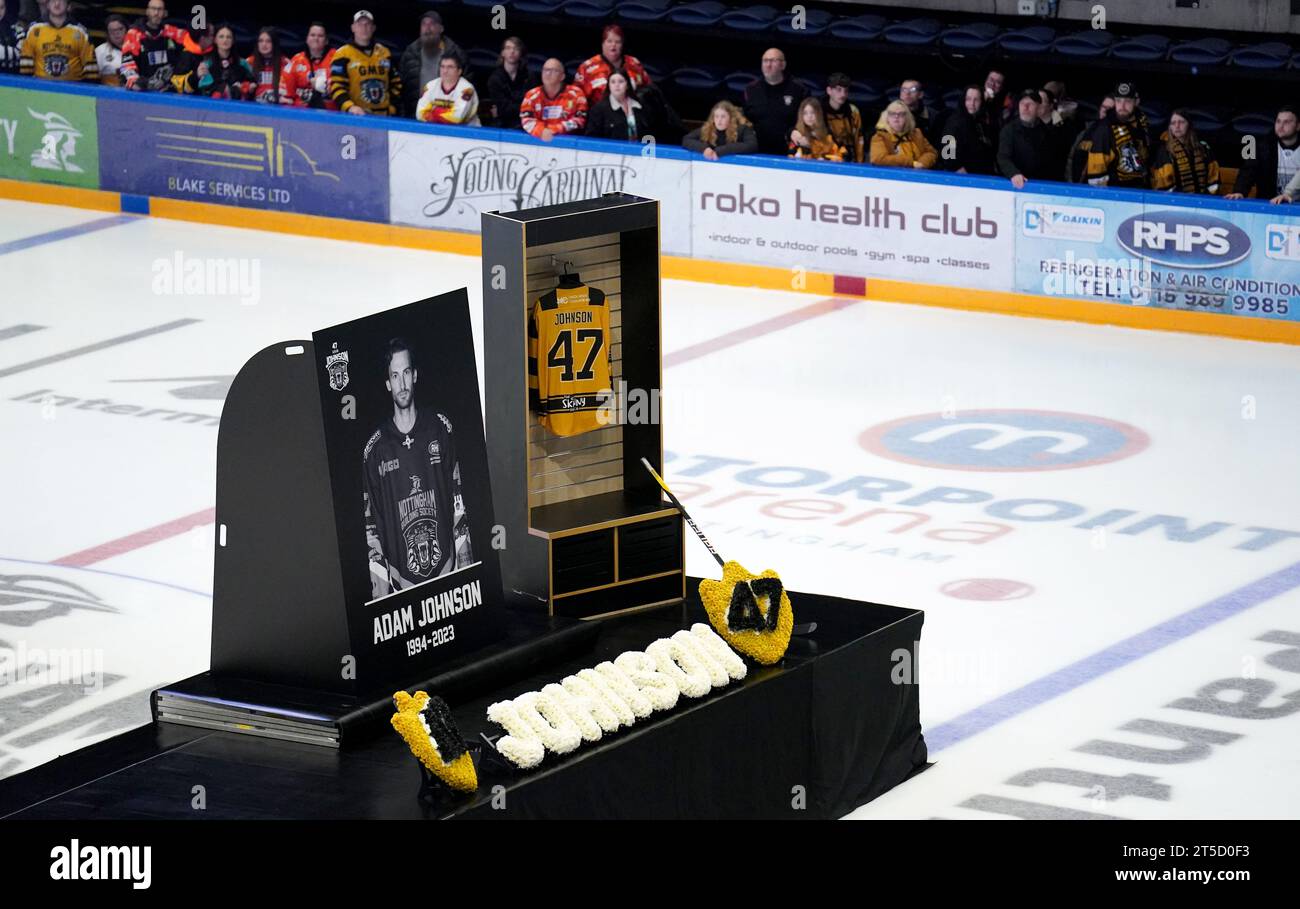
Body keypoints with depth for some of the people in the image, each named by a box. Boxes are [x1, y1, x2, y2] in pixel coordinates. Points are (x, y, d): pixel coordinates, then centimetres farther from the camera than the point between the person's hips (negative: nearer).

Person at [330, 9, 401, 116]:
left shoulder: (385, 53, 13)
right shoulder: (343, 55, -3)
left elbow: (396, 83, 20)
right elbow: (336, 87, -11)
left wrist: (392, 107, 7)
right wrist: (350, 107, -27)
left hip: (383, 117, 5)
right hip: (356, 117, -5)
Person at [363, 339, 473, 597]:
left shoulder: (440, 428, 4)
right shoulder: (374, 449, 0)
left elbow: (458, 500, 8)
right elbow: (370, 526, 3)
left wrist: (466, 565, 4)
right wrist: (379, 584, -4)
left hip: (446, 566, 1)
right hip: (400, 580, -1)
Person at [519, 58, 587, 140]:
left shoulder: (575, 93, 1)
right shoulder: (532, 95, 7)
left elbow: (579, 120, -4)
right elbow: (526, 120, -3)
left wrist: (553, 130, -13)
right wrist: (541, 131, -23)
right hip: (538, 141, 1)